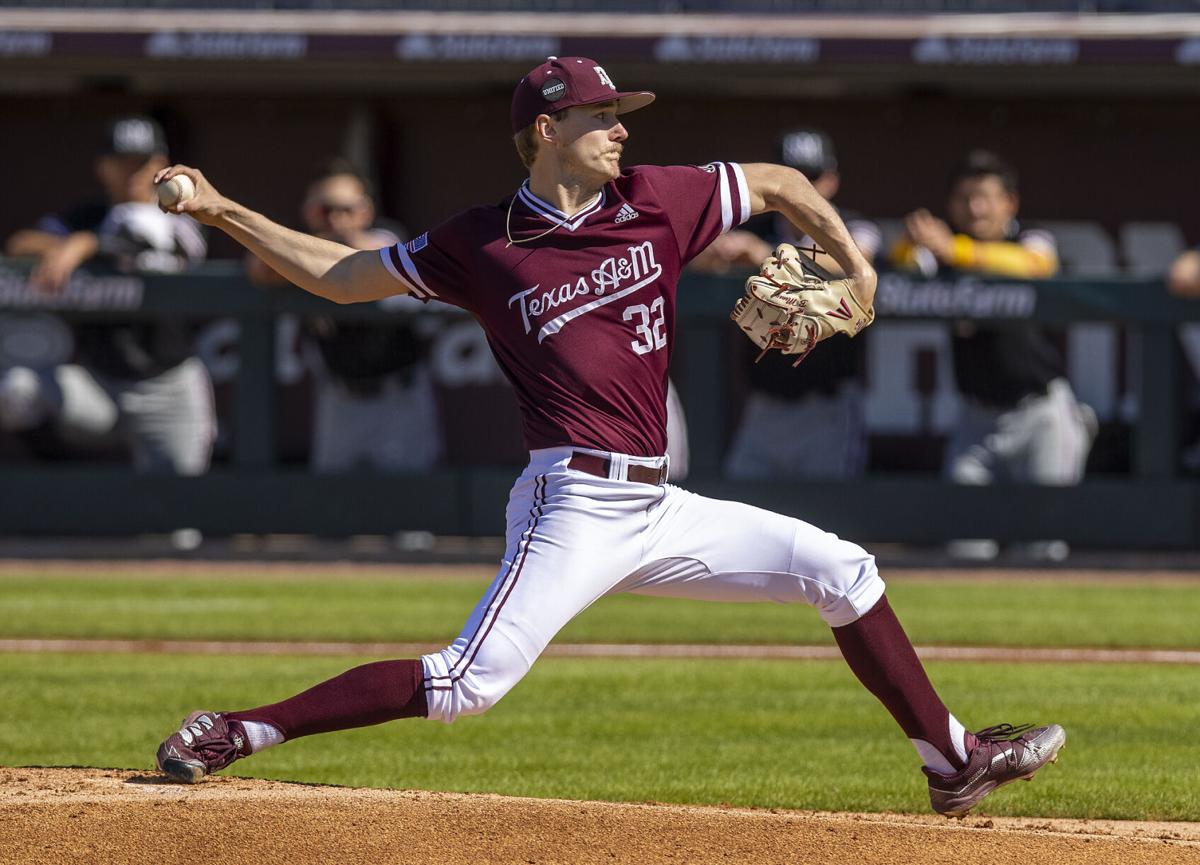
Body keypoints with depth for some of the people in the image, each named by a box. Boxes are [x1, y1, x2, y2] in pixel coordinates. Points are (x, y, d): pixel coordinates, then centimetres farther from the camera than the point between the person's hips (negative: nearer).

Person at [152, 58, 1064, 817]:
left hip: (657, 507, 6)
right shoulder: (482, 243, 0)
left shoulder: (655, 201, 8)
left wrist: (858, 271, 11)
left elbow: (780, 183, 20)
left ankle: (950, 759, 16)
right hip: (577, 502, -6)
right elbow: (341, 274, 9)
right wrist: (223, 213, 3)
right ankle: (236, 733, -15)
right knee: (467, 684, -19)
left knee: (840, 570, 7)